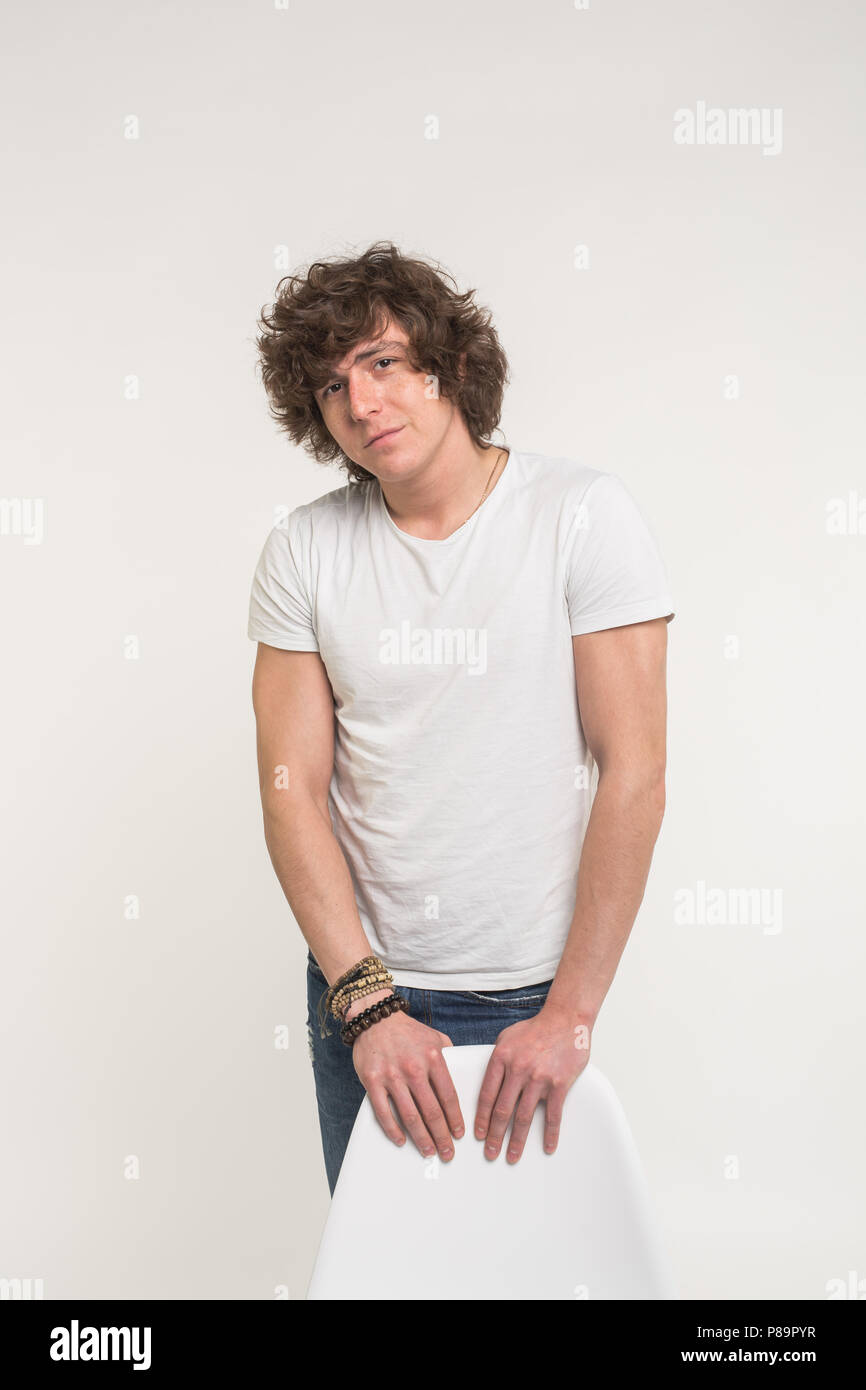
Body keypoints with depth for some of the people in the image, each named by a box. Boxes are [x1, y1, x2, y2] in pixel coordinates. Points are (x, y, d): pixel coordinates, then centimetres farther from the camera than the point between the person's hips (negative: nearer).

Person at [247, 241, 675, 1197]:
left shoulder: (583, 514, -10)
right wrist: (367, 1003, -13)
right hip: (359, 985, 3)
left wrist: (570, 1013, -15)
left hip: (532, 993, -2)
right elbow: (293, 788, -4)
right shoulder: (303, 552, -2)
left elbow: (633, 770, -12)